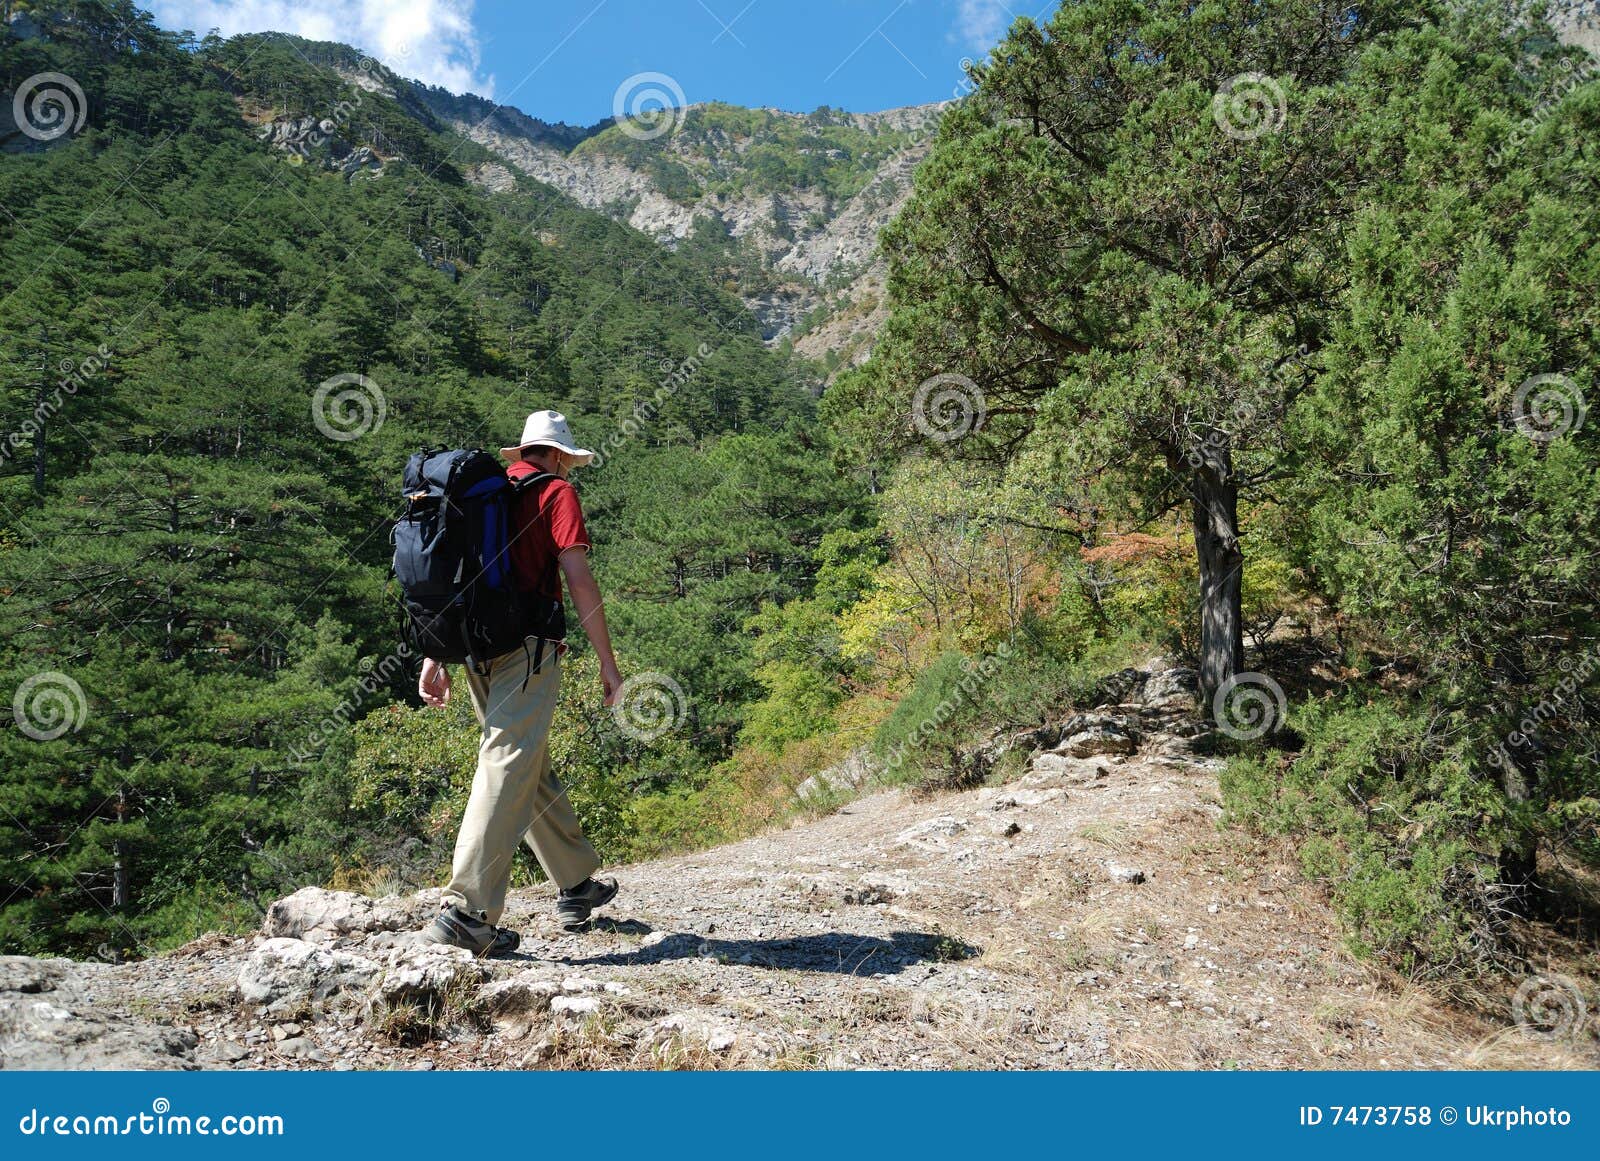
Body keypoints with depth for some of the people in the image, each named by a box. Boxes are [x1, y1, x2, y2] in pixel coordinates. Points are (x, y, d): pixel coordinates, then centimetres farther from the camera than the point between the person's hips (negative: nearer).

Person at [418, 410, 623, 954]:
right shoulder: (555, 492, 0)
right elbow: (578, 578, -9)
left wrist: (435, 657, 18)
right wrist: (607, 660, -6)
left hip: (477, 650, 8)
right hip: (526, 647, -7)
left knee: (535, 768, 16)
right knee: (507, 769, -10)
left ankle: (578, 885, 29)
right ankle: (467, 910, -15)